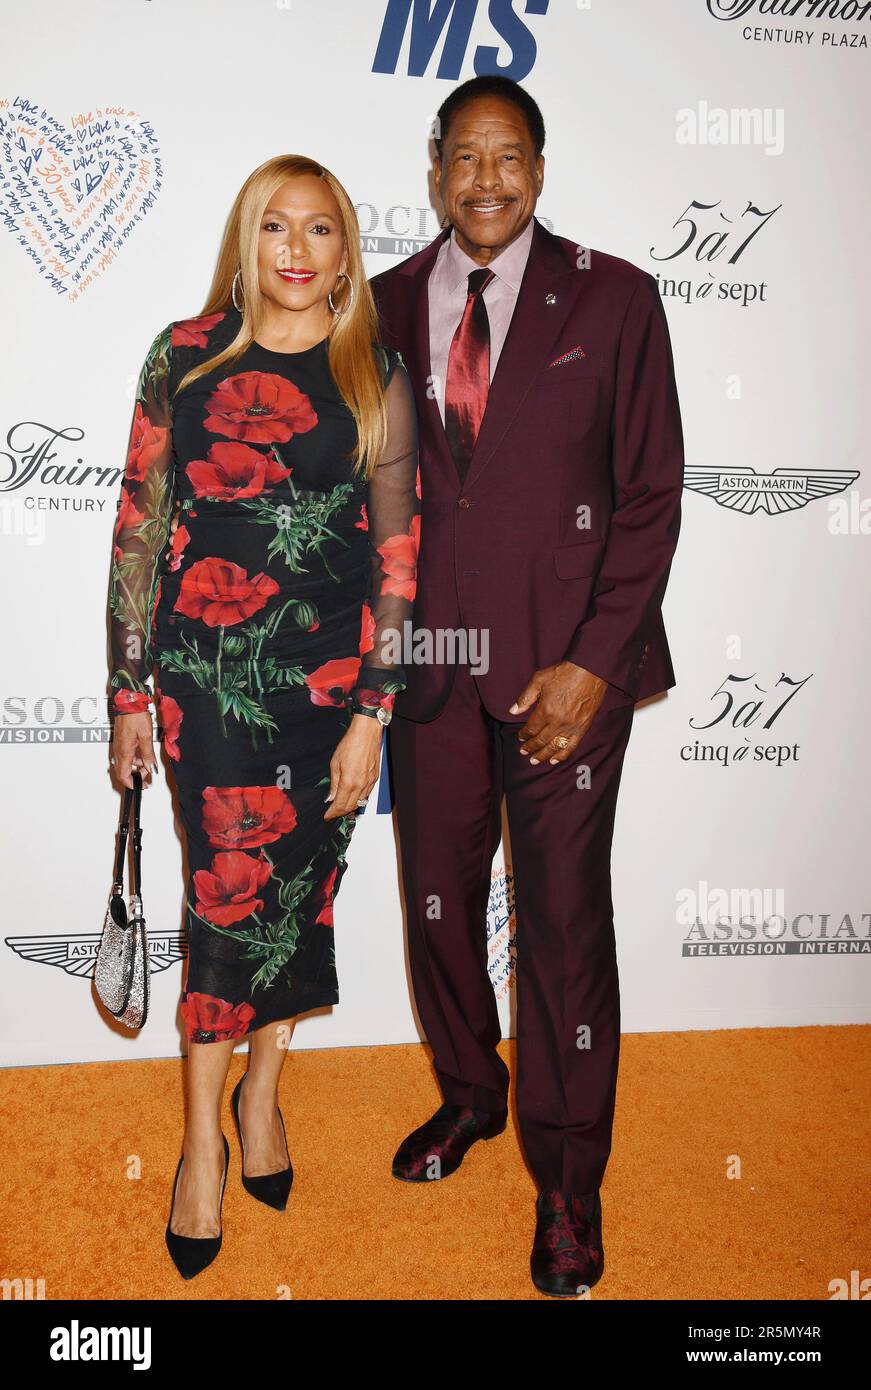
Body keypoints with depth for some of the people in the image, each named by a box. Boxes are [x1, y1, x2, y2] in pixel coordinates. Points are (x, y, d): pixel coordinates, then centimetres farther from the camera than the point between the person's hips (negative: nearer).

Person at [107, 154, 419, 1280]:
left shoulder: (374, 375, 3)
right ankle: (205, 1141, 18)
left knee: (301, 888, 10)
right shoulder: (186, 356, 3)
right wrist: (129, 691, 3)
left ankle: (260, 1090, 34)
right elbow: (139, 524, 4)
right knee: (234, 891, -2)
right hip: (208, 669, -1)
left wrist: (371, 714, -4)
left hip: (333, 669, 1)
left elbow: (398, 551, 1)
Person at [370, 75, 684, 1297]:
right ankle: (470, 1093, 40)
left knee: (565, 920, 2)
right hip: (430, 659, 3)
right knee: (437, 897, 13)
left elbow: (652, 494, -4)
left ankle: (568, 1179, 23)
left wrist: (592, 664, -11)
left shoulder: (614, 299, -1)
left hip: (565, 664, -3)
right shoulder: (387, 306, 8)